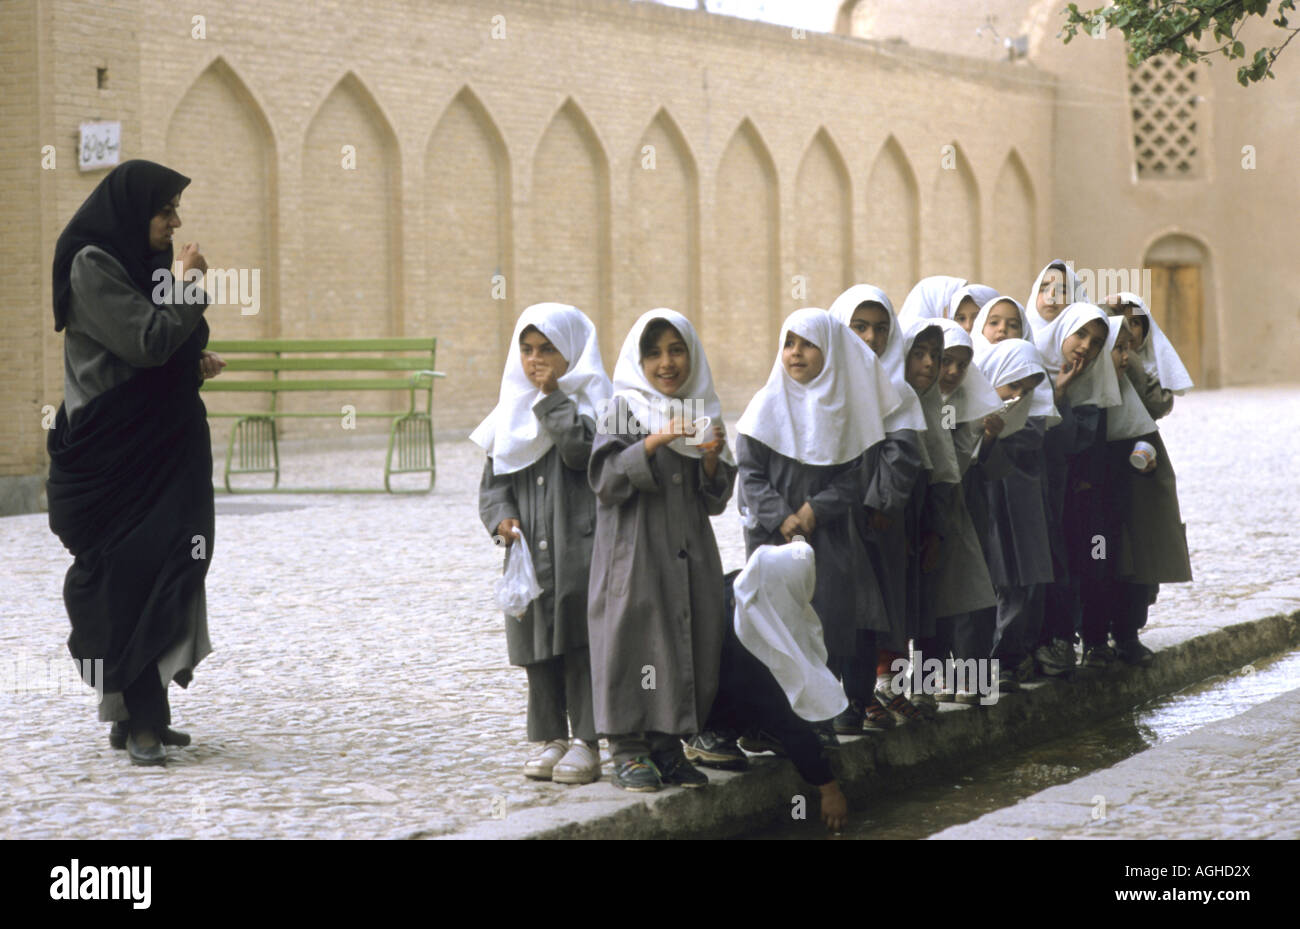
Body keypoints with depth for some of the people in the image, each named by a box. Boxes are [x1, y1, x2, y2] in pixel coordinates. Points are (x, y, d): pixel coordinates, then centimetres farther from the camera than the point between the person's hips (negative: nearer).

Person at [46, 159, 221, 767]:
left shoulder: (137, 265, 16)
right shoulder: (92, 266, -11)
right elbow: (147, 341, -19)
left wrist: (194, 367, 6)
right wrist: (190, 284, -7)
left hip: (154, 446, 9)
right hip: (113, 452, -9)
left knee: (158, 575, 6)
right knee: (132, 576, -10)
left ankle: (138, 715, 12)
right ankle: (142, 722, -8)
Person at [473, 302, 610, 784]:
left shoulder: (588, 401, -1)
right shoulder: (513, 412, 13)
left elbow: (581, 451, -19)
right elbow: (493, 479, 13)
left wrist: (552, 396, -13)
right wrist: (502, 516, -6)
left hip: (579, 550, -5)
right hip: (529, 553, 5)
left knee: (580, 645, -3)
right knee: (537, 649, 7)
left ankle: (586, 742, 3)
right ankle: (551, 739, 16)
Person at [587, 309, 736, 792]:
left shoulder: (703, 412, 12)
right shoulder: (624, 409, -2)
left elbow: (715, 499, 12)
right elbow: (605, 479, -13)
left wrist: (712, 458, -7)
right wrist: (654, 442, -22)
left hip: (690, 551, 5)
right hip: (636, 550, -5)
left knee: (689, 643, 3)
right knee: (636, 639, -6)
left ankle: (668, 743, 12)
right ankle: (628, 749, 0)